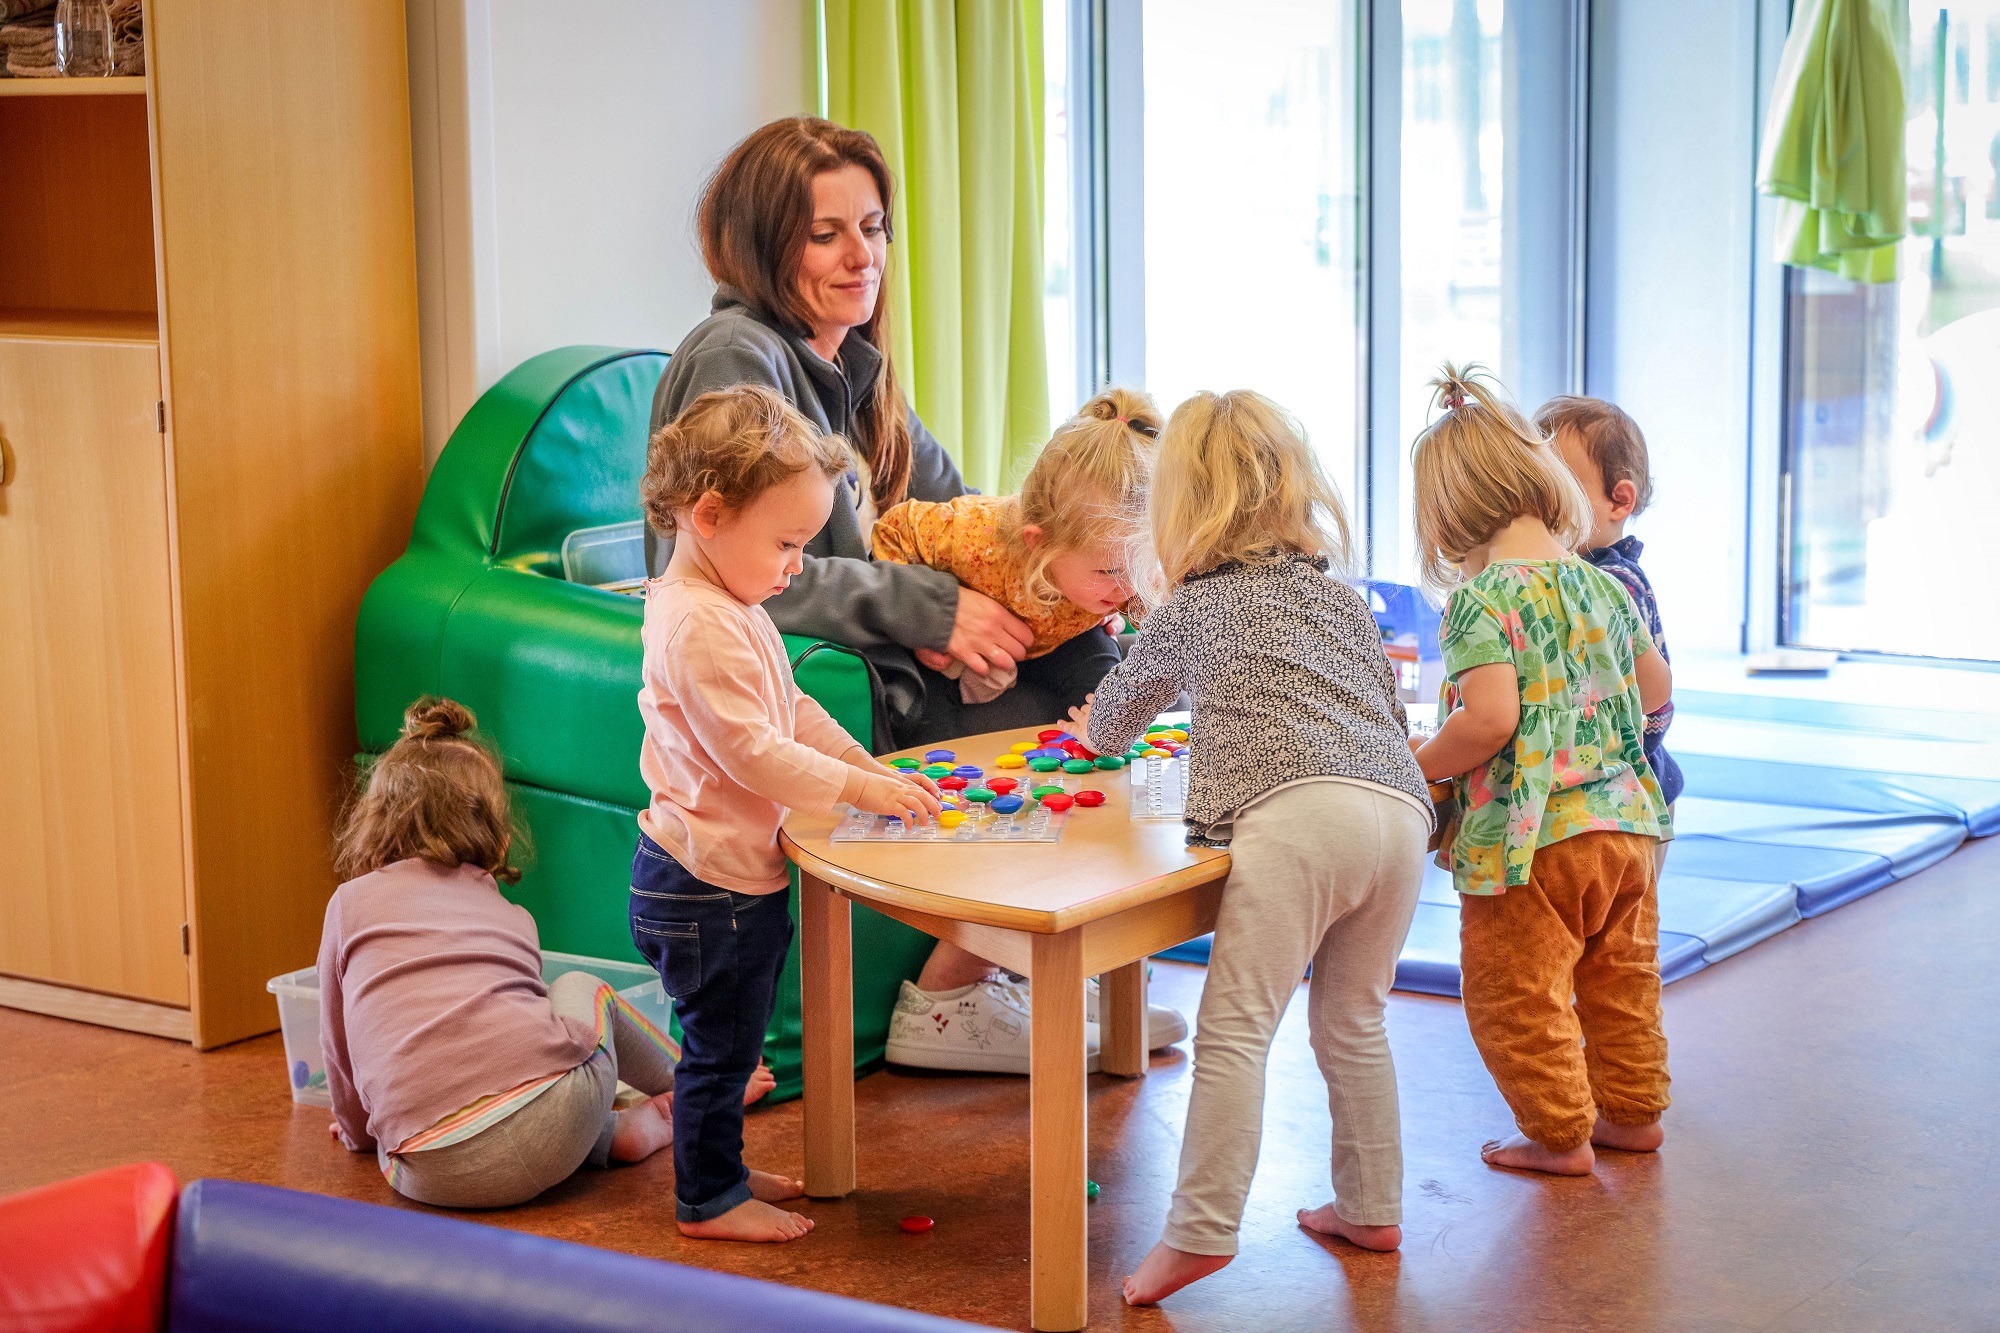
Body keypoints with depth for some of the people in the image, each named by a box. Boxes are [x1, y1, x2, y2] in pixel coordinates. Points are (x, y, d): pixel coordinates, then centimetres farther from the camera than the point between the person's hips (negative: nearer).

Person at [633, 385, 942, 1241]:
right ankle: (707, 1201, 16)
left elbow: (791, 712, 19)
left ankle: (721, 1171, 34)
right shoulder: (697, 625, -25)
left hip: (739, 874, 10)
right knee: (720, 1044, 3)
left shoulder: (732, 609, 10)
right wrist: (860, 789, -21)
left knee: (730, 1041, 21)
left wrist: (867, 764, 8)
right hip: (709, 881, -10)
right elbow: (752, 753, -27)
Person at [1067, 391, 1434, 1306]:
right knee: (1353, 1025, 19)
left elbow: (1112, 719, 33)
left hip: (1292, 811, -5)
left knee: (1235, 1027, -7)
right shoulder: (1342, 595, 29)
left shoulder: (1189, 610, 18)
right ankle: (1371, 1208, 26)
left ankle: (1202, 1231, -13)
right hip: (1399, 804, 6)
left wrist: (1093, 733, 58)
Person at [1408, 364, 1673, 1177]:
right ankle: (1633, 1111, 35)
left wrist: (1419, 763, -10)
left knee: (1517, 998, 9)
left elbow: (1490, 719, -26)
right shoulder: (1604, 584, 6)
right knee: (1620, 982, 22)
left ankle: (1560, 1135, 17)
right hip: (1623, 821, 8)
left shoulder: (1482, 598, -16)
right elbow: (1657, 689, 18)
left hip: (1528, 840, -8)